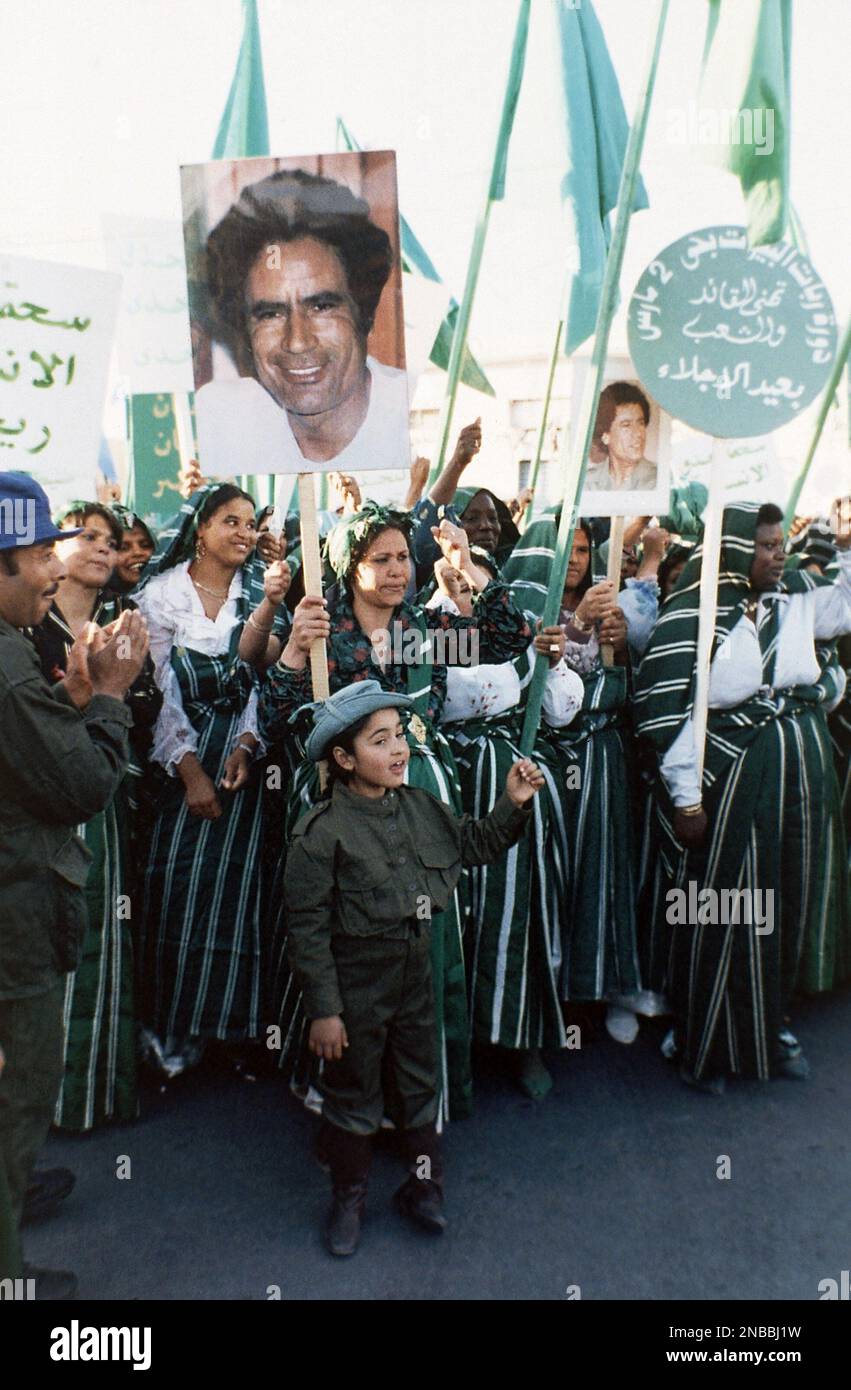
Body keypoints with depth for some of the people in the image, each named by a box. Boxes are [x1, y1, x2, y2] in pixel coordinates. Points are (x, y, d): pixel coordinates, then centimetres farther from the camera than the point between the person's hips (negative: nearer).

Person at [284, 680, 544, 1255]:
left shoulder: (420, 806, -5)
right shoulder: (323, 831, -21)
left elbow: (477, 844, 9)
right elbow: (308, 926, -18)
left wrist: (514, 804, -8)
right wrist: (323, 1009, -16)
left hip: (416, 971, 5)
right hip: (356, 984, -5)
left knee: (420, 1083, 20)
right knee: (354, 1095, 15)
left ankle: (425, 1186, 42)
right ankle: (349, 1199, 38)